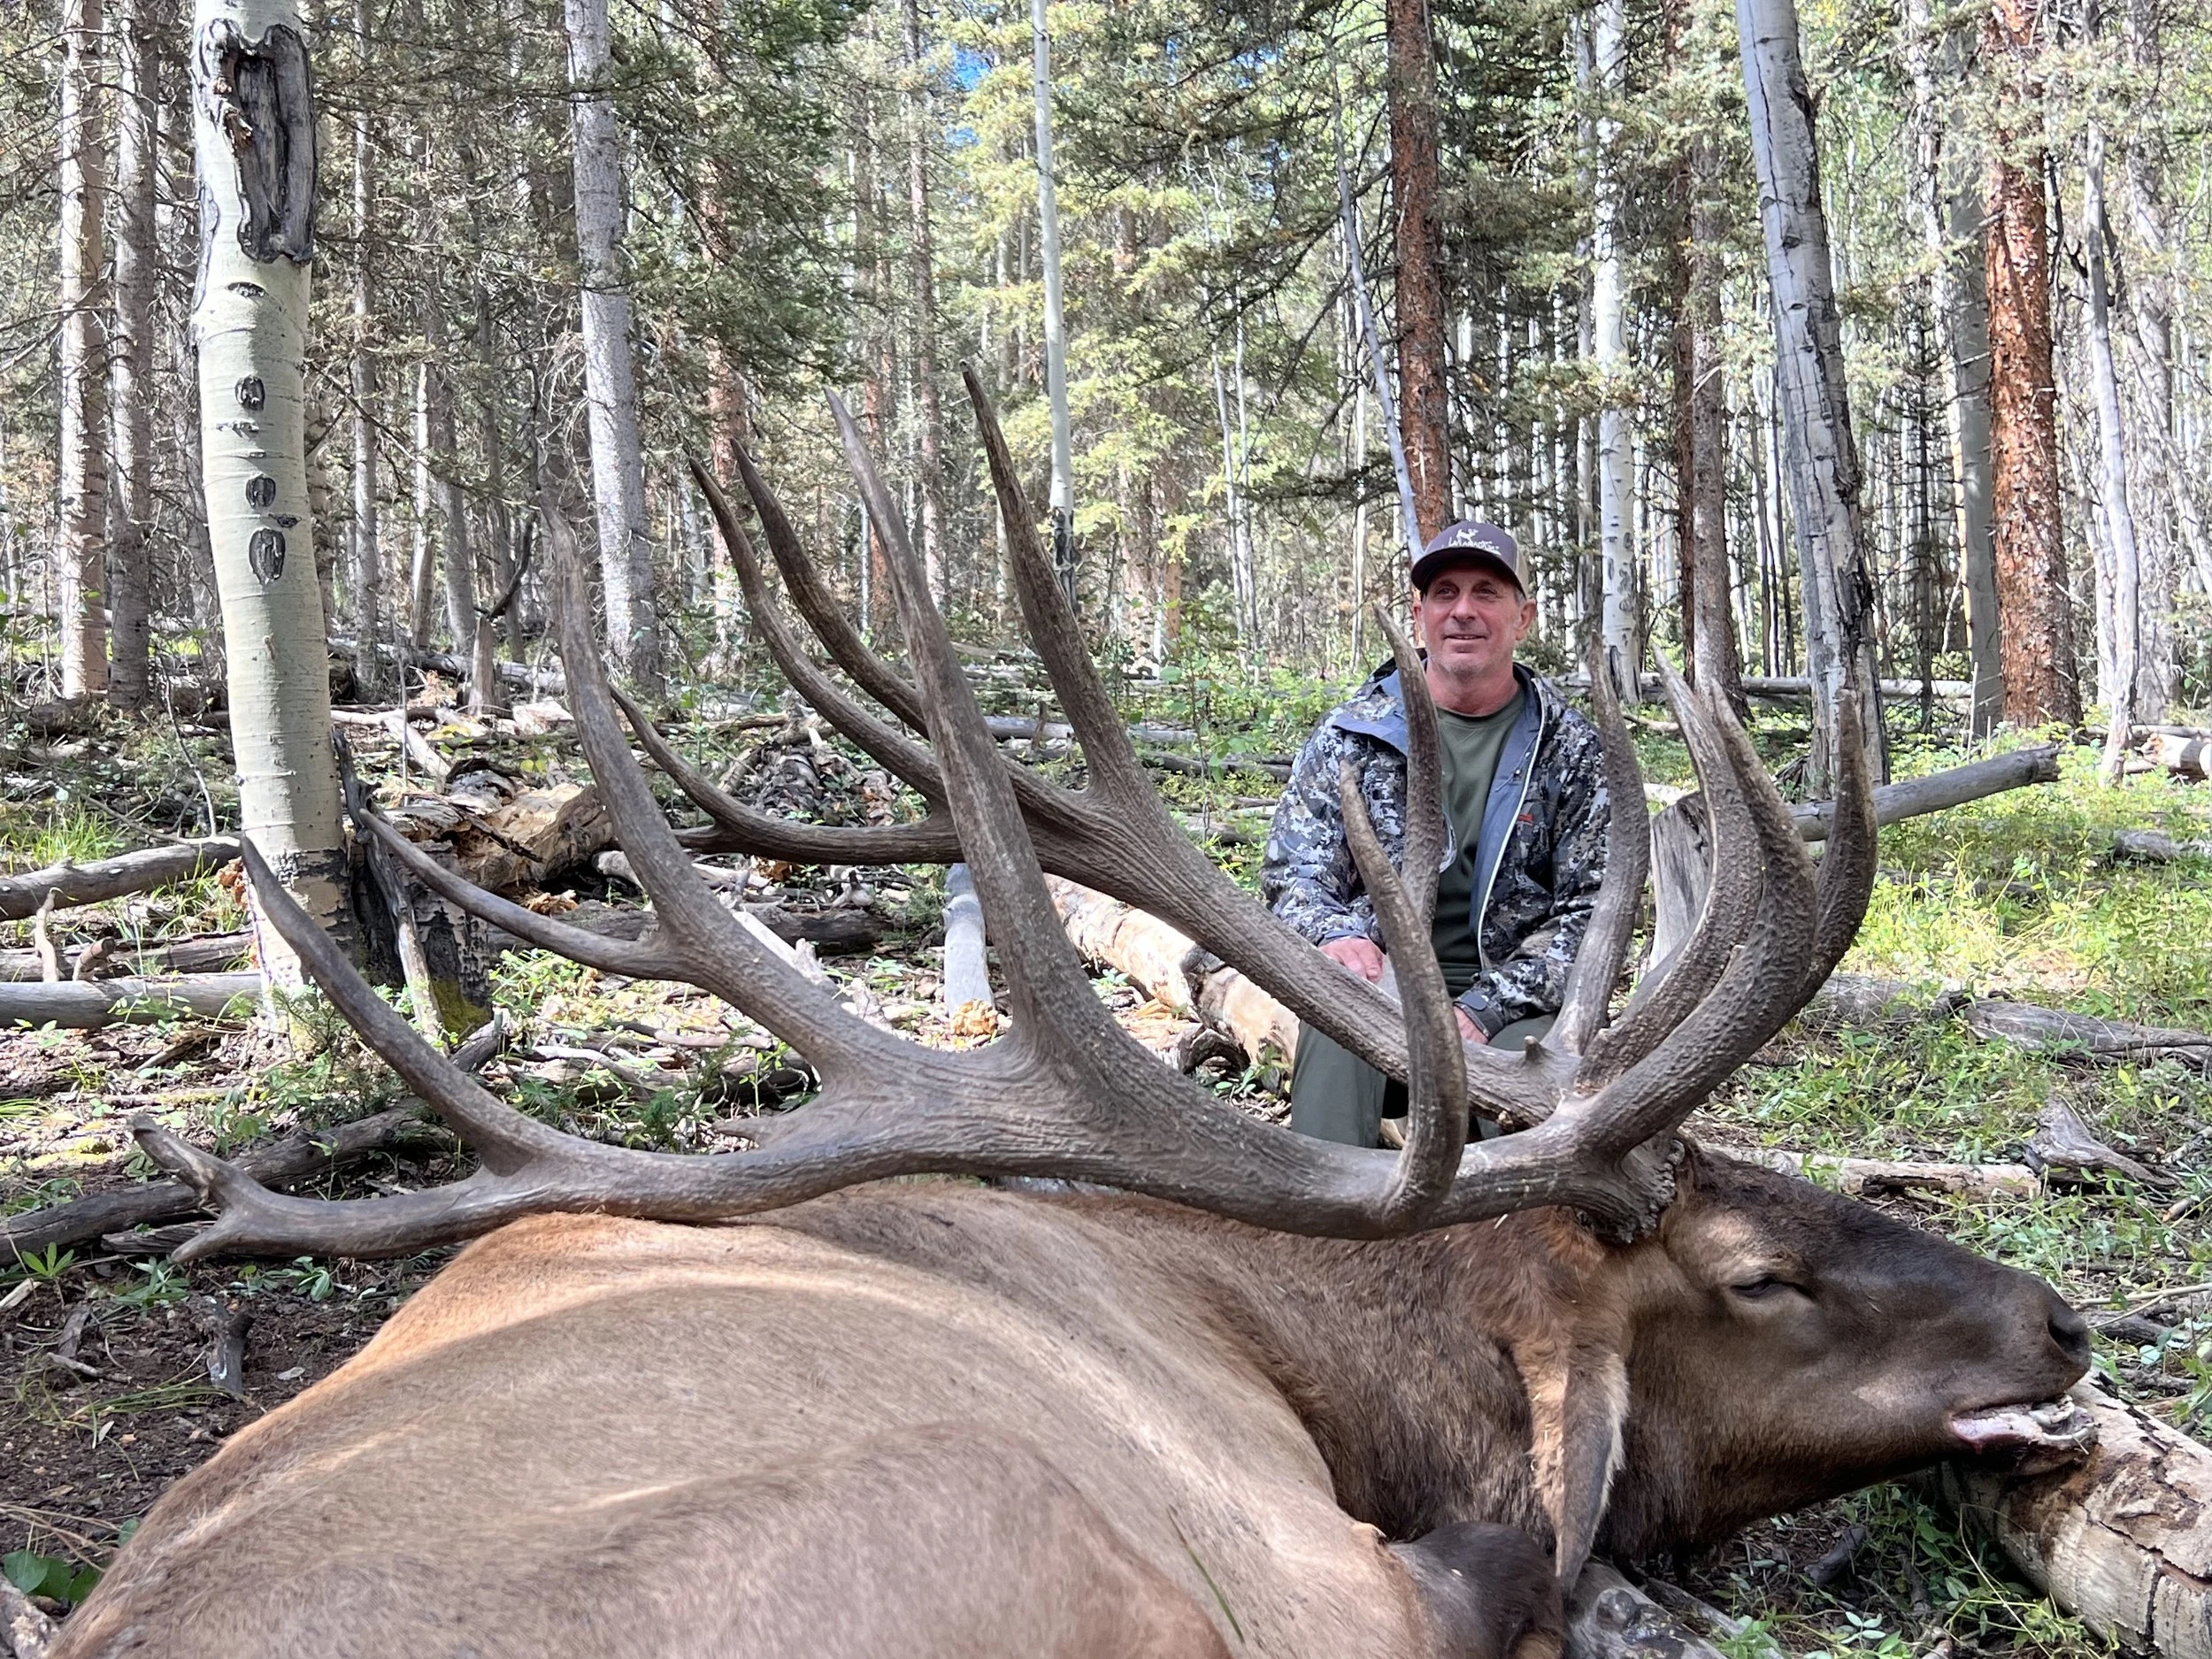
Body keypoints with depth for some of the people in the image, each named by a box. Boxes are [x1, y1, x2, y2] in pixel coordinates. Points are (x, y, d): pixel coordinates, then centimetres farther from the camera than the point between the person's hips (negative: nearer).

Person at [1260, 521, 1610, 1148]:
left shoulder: (1572, 748, 7)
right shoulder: (1350, 734, 9)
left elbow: (1590, 908, 1)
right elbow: (1293, 876, 6)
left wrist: (1483, 1009, -15)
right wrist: (1334, 935, -21)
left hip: (1513, 999, 0)